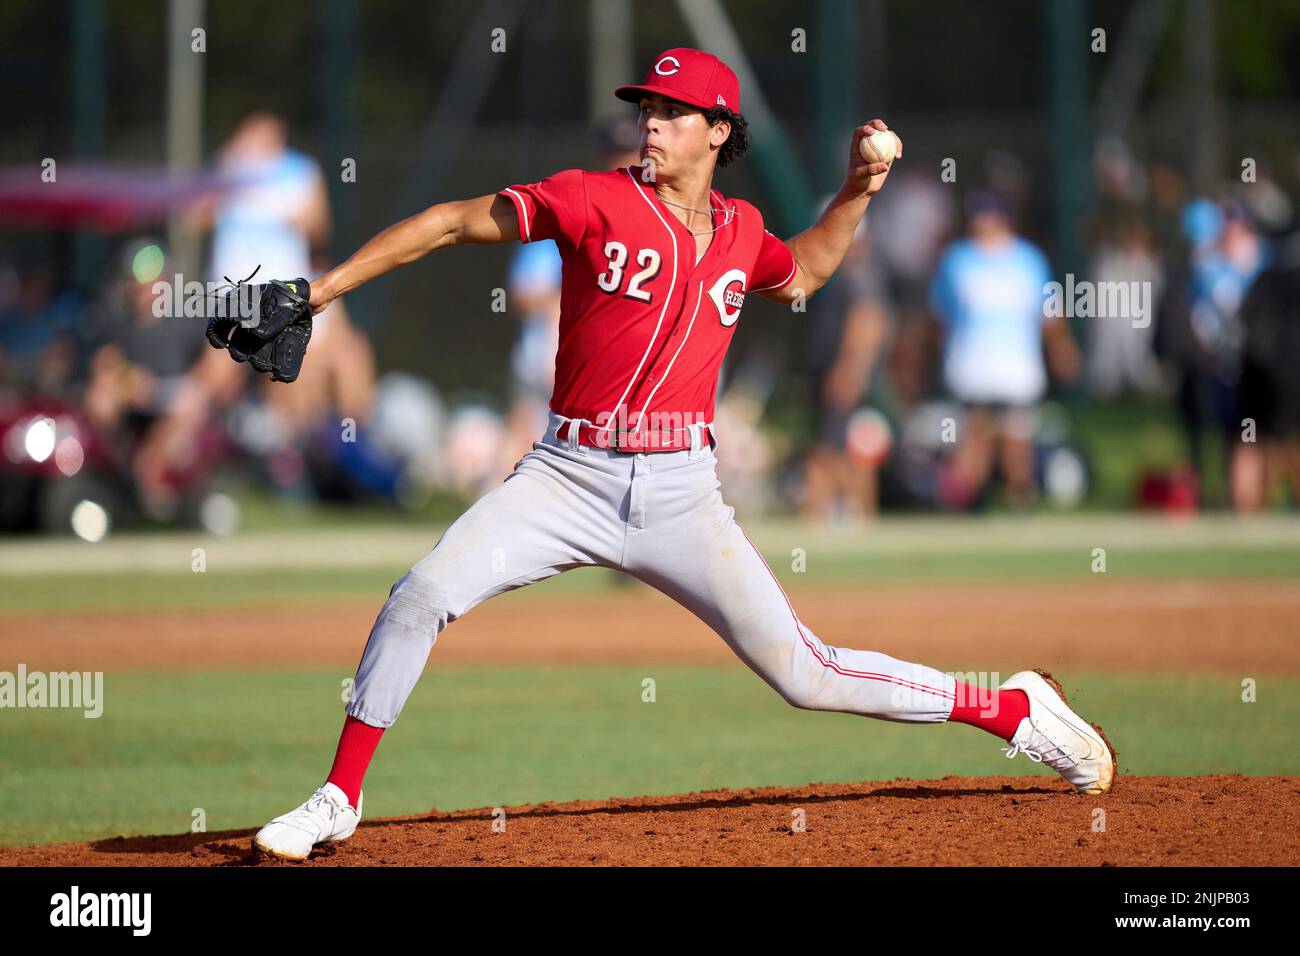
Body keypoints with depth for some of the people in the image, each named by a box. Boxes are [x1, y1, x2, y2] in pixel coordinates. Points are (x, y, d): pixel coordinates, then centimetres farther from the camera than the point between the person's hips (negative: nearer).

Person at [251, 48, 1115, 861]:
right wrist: (321, 291, -13)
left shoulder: (740, 231, 7)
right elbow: (454, 223, -7)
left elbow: (800, 274, 31)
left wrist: (857, 194, 16)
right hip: (570, 480, -1)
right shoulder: (595, 201, -5)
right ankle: (340, 798, -5)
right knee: (424, 595, -19)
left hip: (680, 496, 1)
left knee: (805, 674, 0)